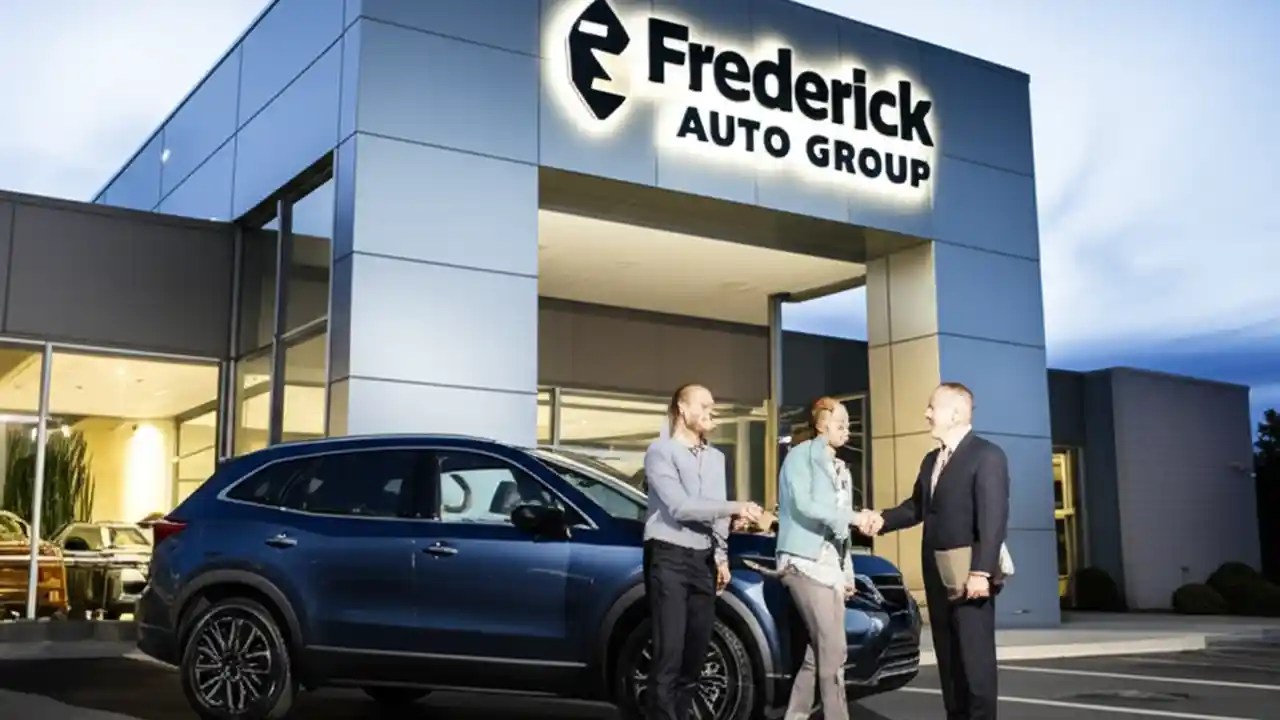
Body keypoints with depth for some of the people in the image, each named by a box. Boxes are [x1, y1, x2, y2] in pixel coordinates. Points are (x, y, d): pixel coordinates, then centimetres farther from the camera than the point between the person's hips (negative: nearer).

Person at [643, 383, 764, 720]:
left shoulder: (716, 458, 18)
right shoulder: (661, 451, -4)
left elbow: (716, 512, 17)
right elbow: (679, 506, -15)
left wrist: (721, 556, 7)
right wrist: (736, 508, -18)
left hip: (703, 560, 7)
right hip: (668, 558, -7)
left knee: (695, 653, 8)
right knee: (669, 655, -10)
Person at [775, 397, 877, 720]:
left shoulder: (840, 468, 20)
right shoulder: (801, 455, -3)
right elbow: (803, 505, -16)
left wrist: (848, 571, 15)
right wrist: (852, 517, -15)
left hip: (832, 565, 8)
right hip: (806, 562, -8)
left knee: (819, 651, 4)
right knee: (833, 649, -11)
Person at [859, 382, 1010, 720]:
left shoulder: (987, 455, -10)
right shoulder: (931, 460, 17)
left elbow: (994, 518, -17)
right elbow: (917, 507, 19)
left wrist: (981, 571, -23)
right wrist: (883, 519, 0)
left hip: (969, 577, -8)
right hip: (937, 576, 8)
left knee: (976, 658, -2)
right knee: (948, 659, 11)